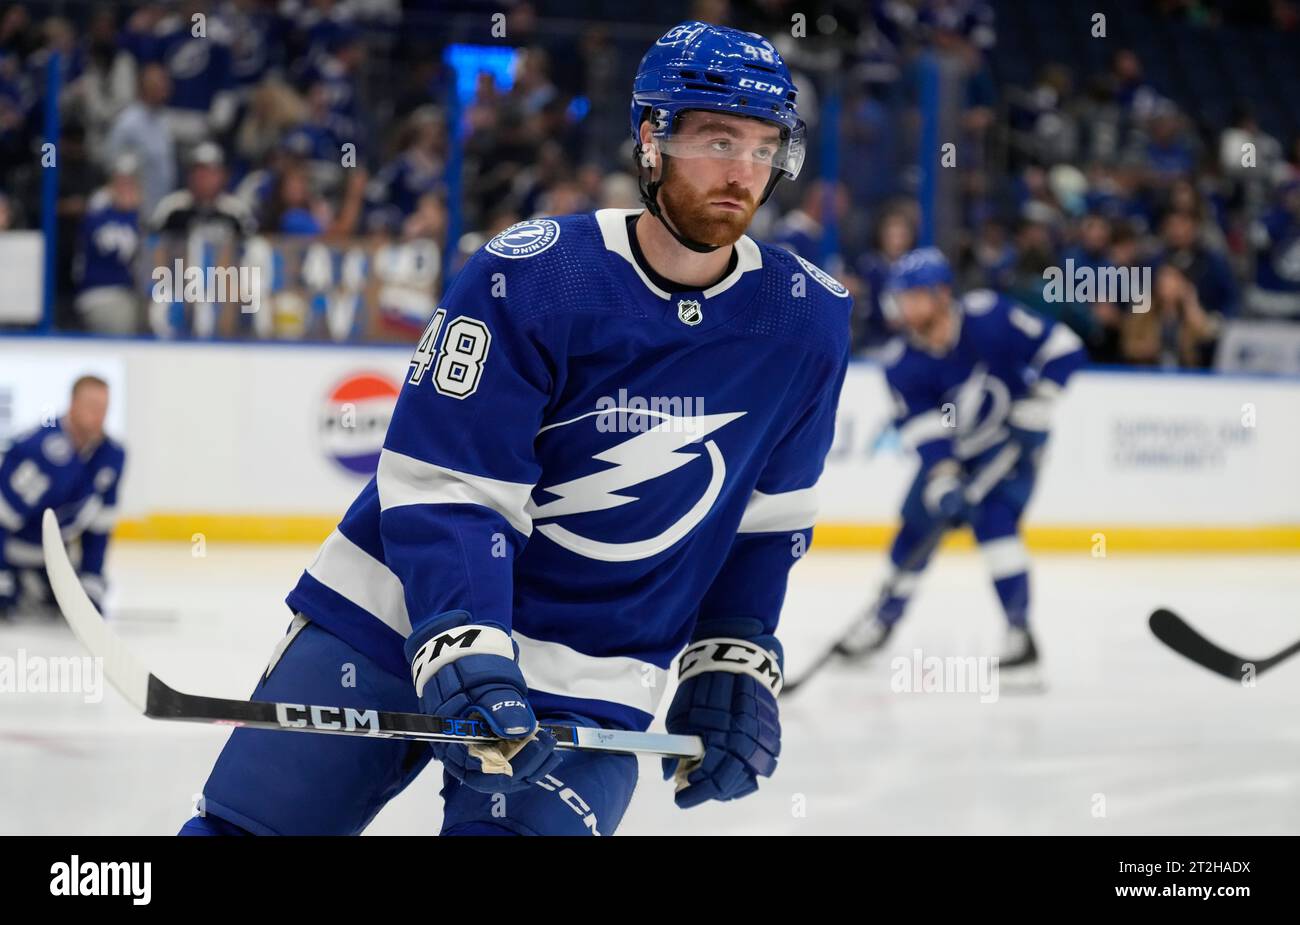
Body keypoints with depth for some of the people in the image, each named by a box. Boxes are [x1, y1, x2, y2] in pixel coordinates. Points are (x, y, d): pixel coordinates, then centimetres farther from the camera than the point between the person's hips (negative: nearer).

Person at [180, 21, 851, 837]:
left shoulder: (808, 321, -4)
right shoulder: (529, 277, -15)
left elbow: (768, 519, 11)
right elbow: (441, 489, -19)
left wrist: (735, 666, 5)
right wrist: (463, 657, -30)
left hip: (587, 686, 2)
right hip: (393, 617, -2)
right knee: (251, 823, -2)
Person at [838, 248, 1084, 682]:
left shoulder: (989, 316, -25)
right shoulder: (902, 366, -18)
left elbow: (1062, 347, -20)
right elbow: (925, 429, -23)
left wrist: (1037, 403, -25)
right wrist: (942, 479, -38)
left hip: (1012, 439, -4)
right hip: (950, 450, 4)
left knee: (994, 520, -22)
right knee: (917, 525, 5)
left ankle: (1021, 634, -18)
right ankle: (885, 617, 28)